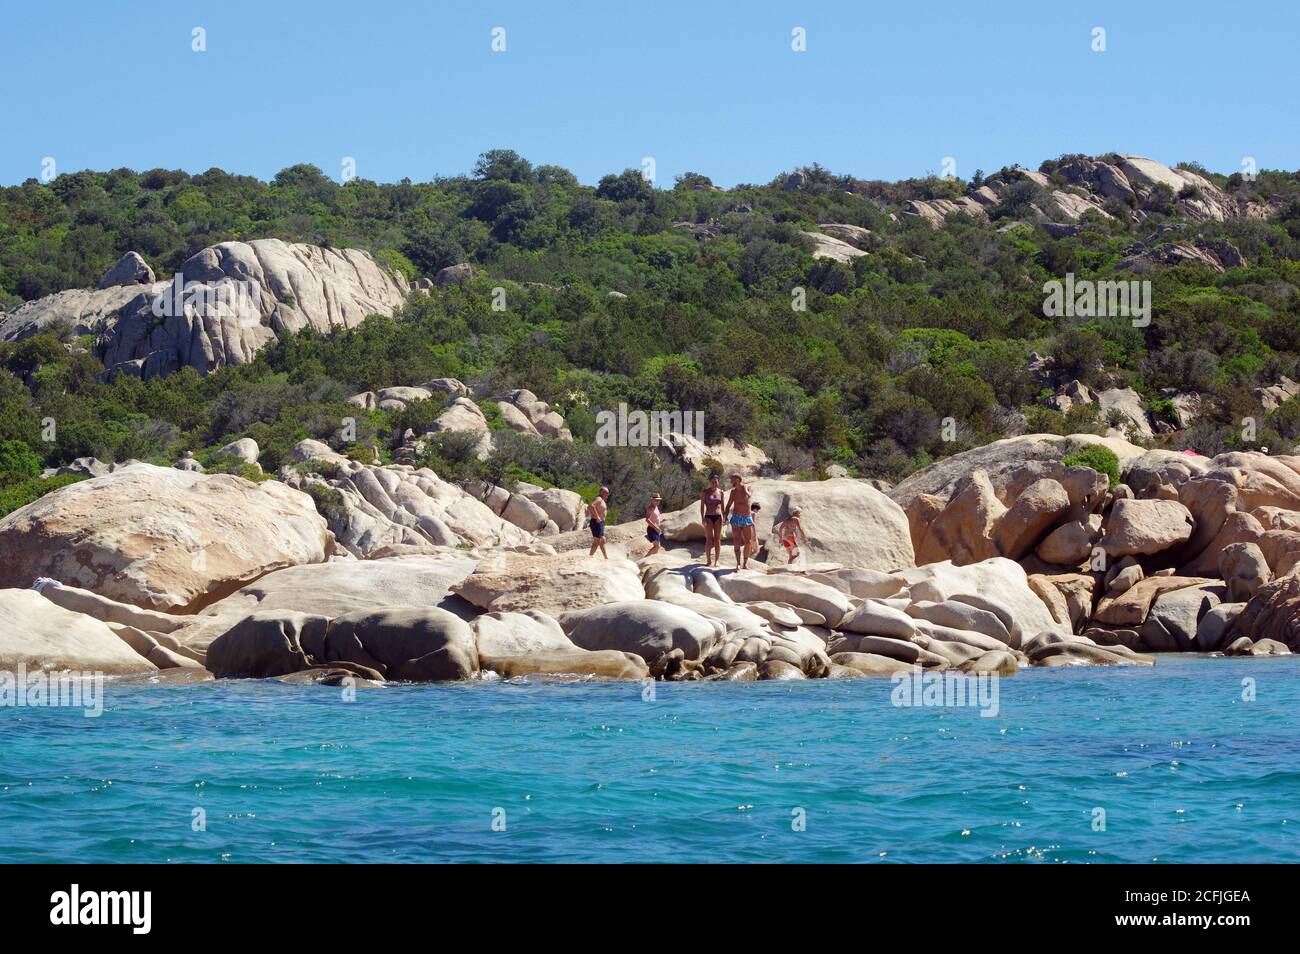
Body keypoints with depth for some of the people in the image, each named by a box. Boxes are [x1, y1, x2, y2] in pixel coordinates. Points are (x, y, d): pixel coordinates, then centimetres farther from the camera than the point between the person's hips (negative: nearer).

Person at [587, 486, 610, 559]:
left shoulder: (602, 500, 19)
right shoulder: (599, 499, -13)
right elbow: (591, 506, -32)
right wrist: (597, 517, -28)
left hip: (601, 523, 11)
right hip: (597, 523, -11)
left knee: (602, 541, 15)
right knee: (597, 541, -10)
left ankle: (606, 558, 20)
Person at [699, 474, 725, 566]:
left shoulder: (720, 492, 8)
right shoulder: (705, 492, 0)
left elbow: (722, 506, 14)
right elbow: (702, 506, -2)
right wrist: (702, 518, -11)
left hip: (718, 517, 2)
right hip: (708, 517, -2)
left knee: (717, 539, 1)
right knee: (709, 539, -9)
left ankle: (717, 560, 4)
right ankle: (708, 560, -4)